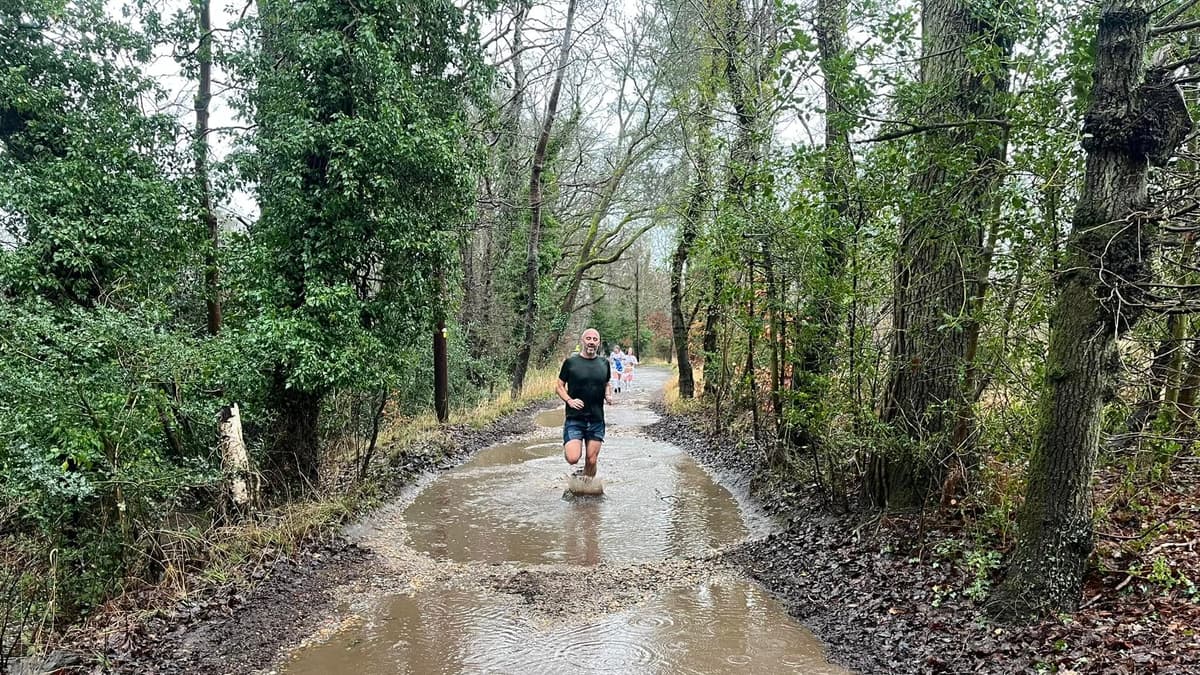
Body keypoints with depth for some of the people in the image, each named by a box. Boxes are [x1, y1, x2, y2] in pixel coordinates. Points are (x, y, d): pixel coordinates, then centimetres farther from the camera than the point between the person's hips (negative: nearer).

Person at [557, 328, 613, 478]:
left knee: (591, 461, 5)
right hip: (574, 419, -3)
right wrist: (569, 400, -14)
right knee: (573, 458, -15)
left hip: (596, 420, 3)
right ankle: (568, 446, 19)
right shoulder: (571, 362, -3)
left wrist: (608, 395, 2)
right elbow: (559, 387, 3)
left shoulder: (604, 363, 8)